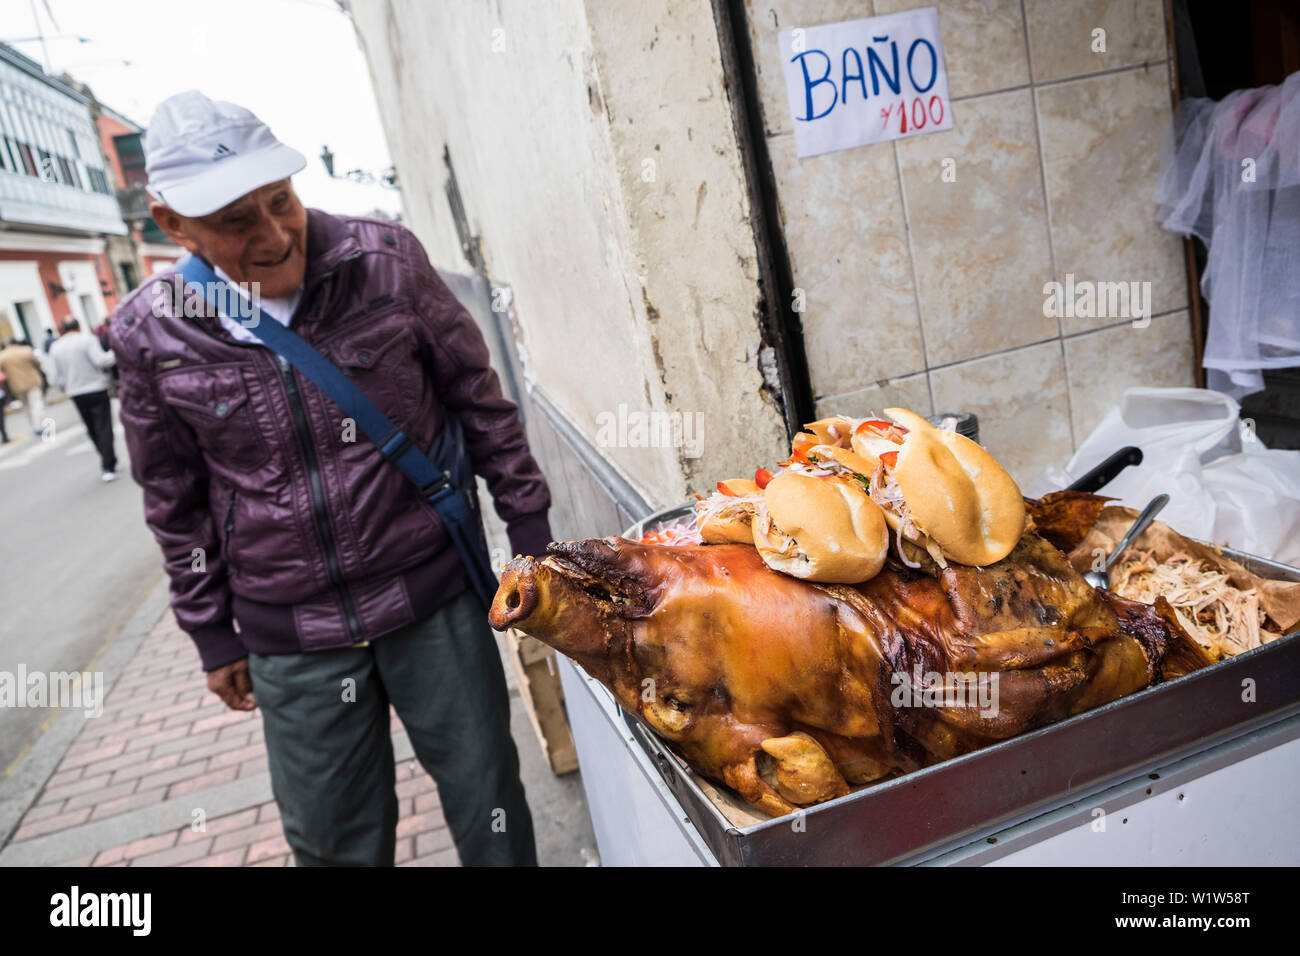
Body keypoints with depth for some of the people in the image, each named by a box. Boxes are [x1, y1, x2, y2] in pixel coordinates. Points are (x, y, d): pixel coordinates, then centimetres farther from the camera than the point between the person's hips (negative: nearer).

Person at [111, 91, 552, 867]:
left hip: (431, 597, -1)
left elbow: (477, 394, 1)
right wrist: (211, 630, 12)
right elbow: (177, 499, 6)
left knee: (489, 805, 13)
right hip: (291, 636, 1)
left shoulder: (384, 260, -10)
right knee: (335, 839, 16)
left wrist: (529, 526, 3)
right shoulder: (152, 333, -6)